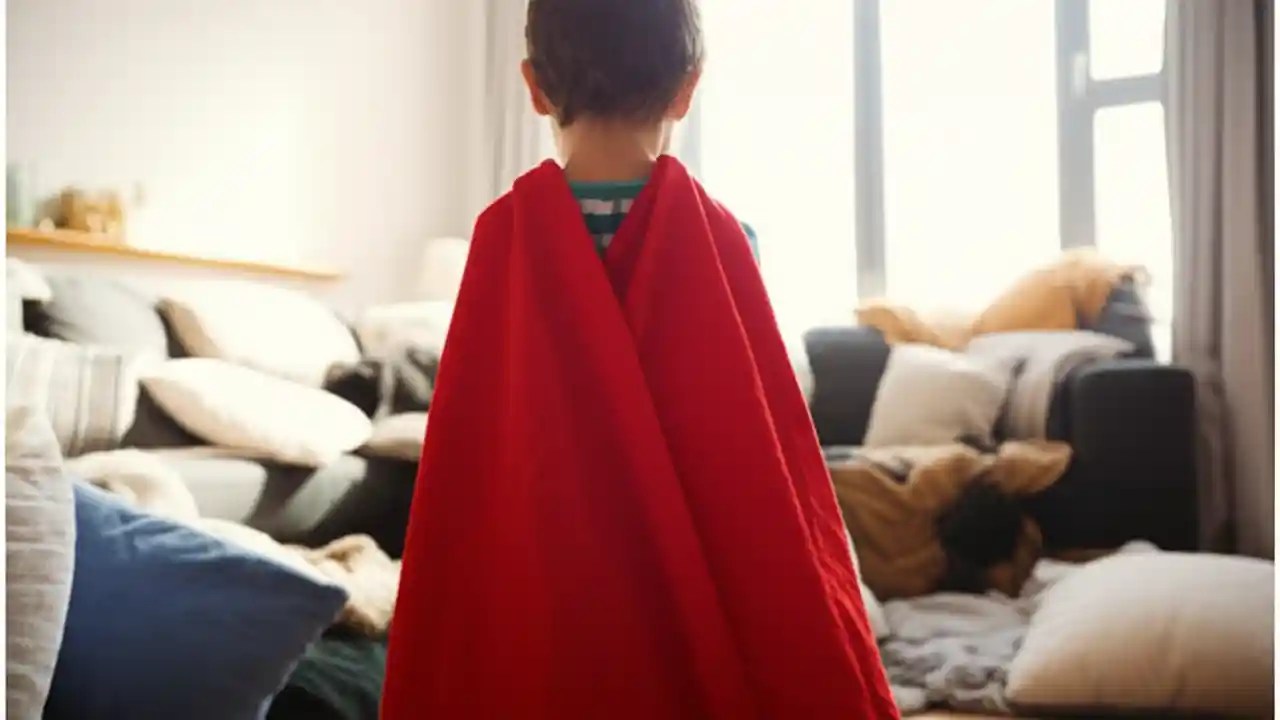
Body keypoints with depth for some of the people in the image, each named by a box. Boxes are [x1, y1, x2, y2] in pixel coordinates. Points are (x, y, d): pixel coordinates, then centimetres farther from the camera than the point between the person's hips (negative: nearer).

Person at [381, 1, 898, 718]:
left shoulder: (504, 235, -11)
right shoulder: (721, 238, -11)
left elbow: (464, 475, -8)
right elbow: (775, 477, -9)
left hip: (529, 603, 0)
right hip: (706, 595, 0)